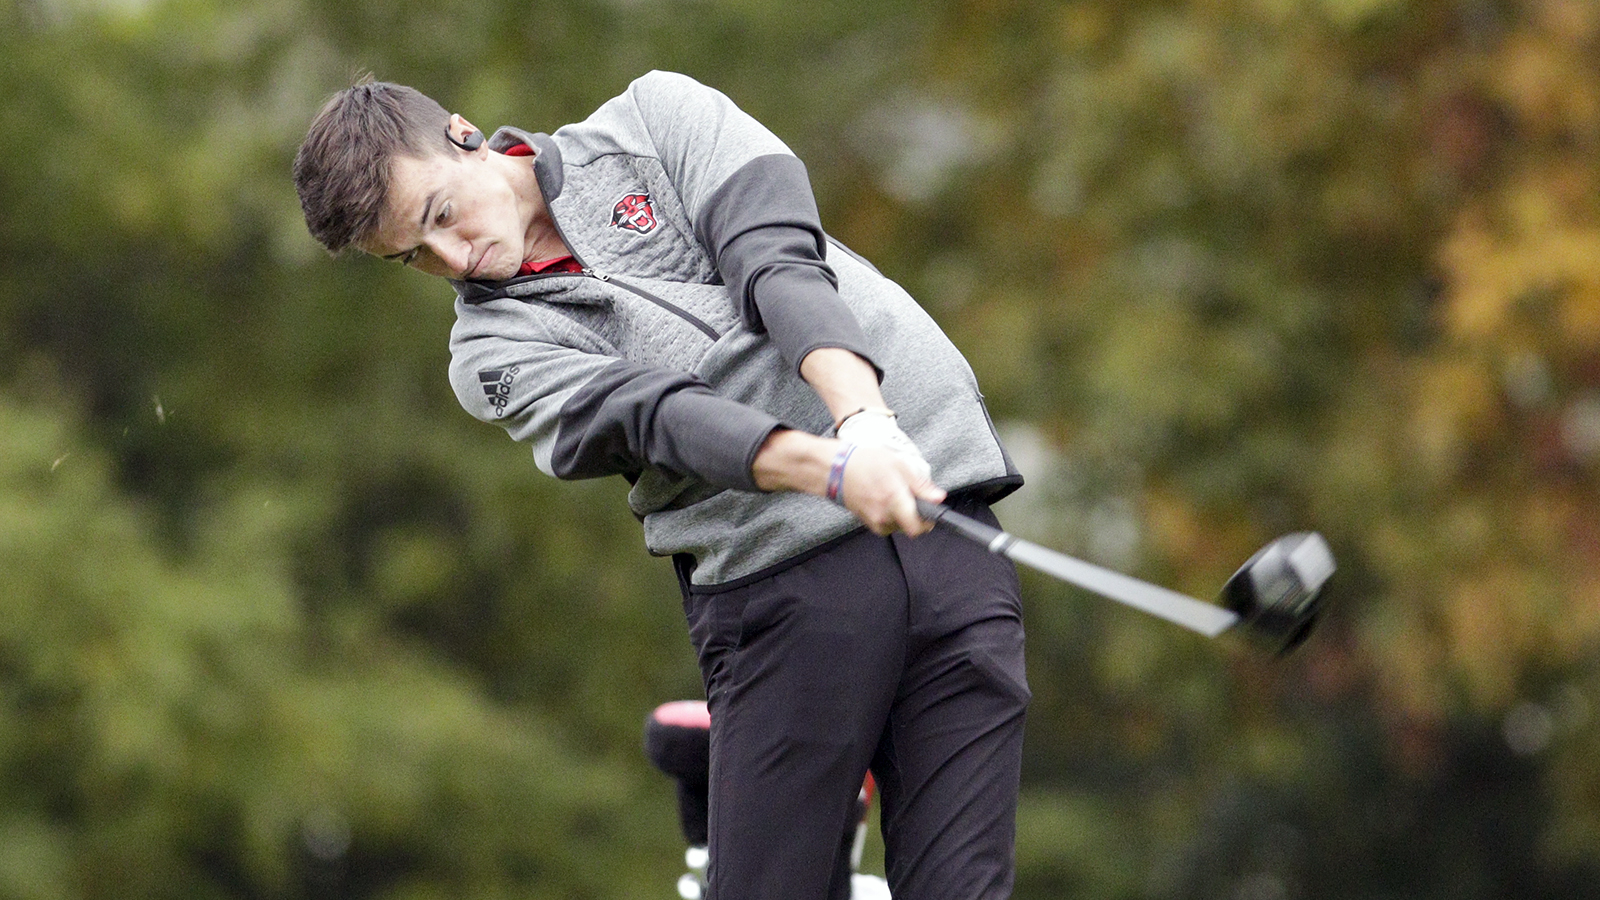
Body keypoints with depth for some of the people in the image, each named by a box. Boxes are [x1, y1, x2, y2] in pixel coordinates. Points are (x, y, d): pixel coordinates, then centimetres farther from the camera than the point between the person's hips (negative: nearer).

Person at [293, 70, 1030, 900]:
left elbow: (777, 264, -7)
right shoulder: (495, 353, 5)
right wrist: (833, 468, -32)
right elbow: (656, 415, -14)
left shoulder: (659, 117, 9)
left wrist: (867, 418, -26)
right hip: (776, 576, 0)